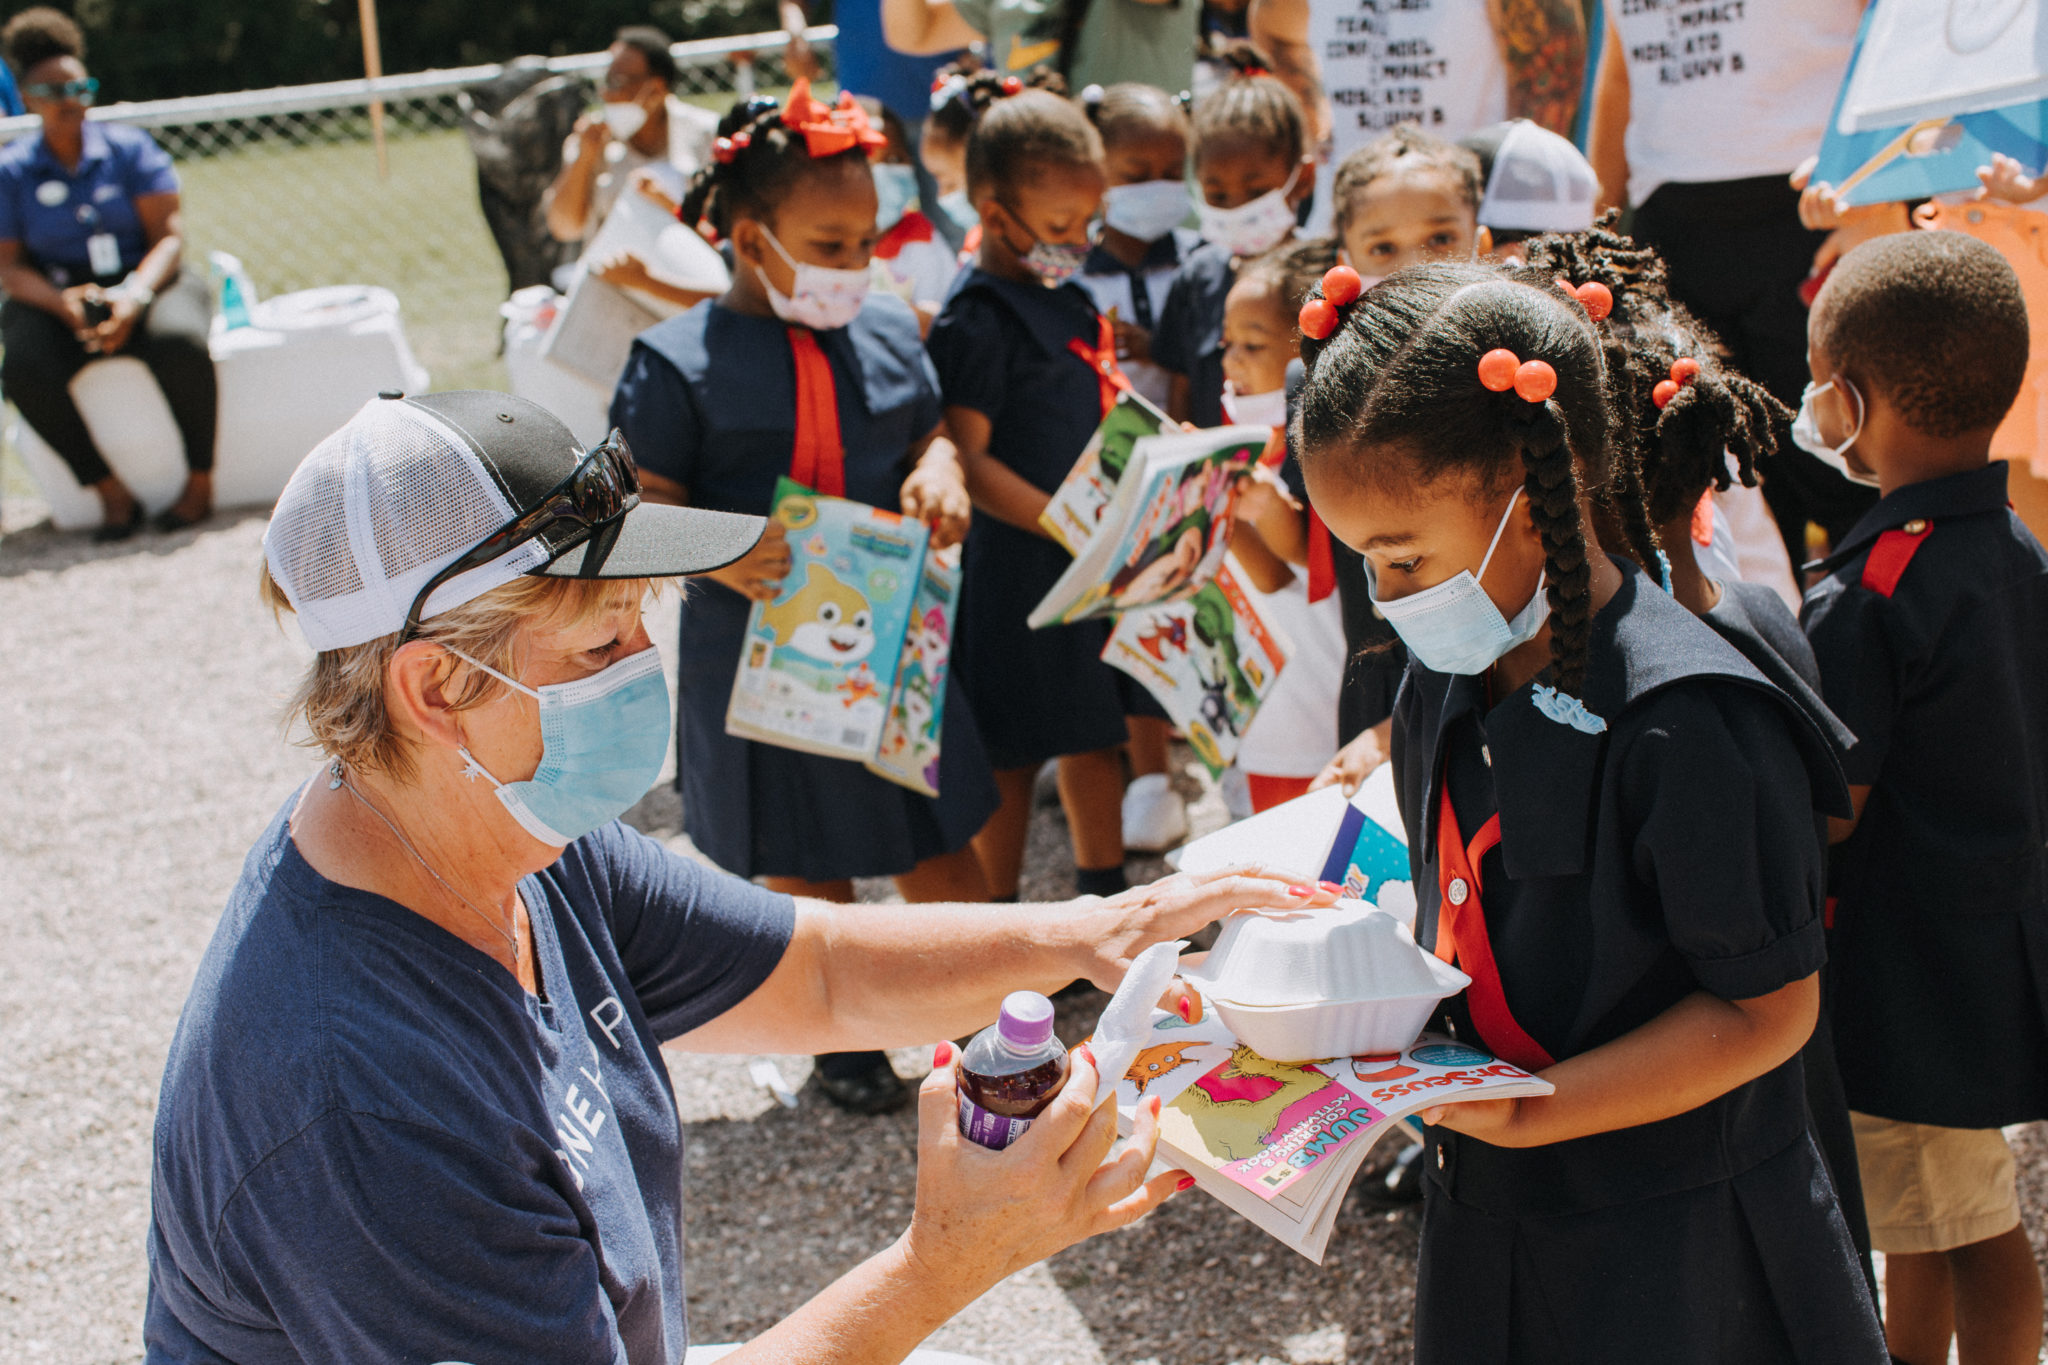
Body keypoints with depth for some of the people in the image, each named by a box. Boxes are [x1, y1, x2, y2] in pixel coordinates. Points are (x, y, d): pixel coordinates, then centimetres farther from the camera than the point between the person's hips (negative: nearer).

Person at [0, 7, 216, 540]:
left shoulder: (129, 148, 3)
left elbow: (169, 236, -3)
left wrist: (134, 296, -22)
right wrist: (63, 302, -21)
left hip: (146, 282, -1)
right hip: (55, 297, 1)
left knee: (177, 342, -36)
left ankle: (200, 481, -18)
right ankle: (111, 492, -18)